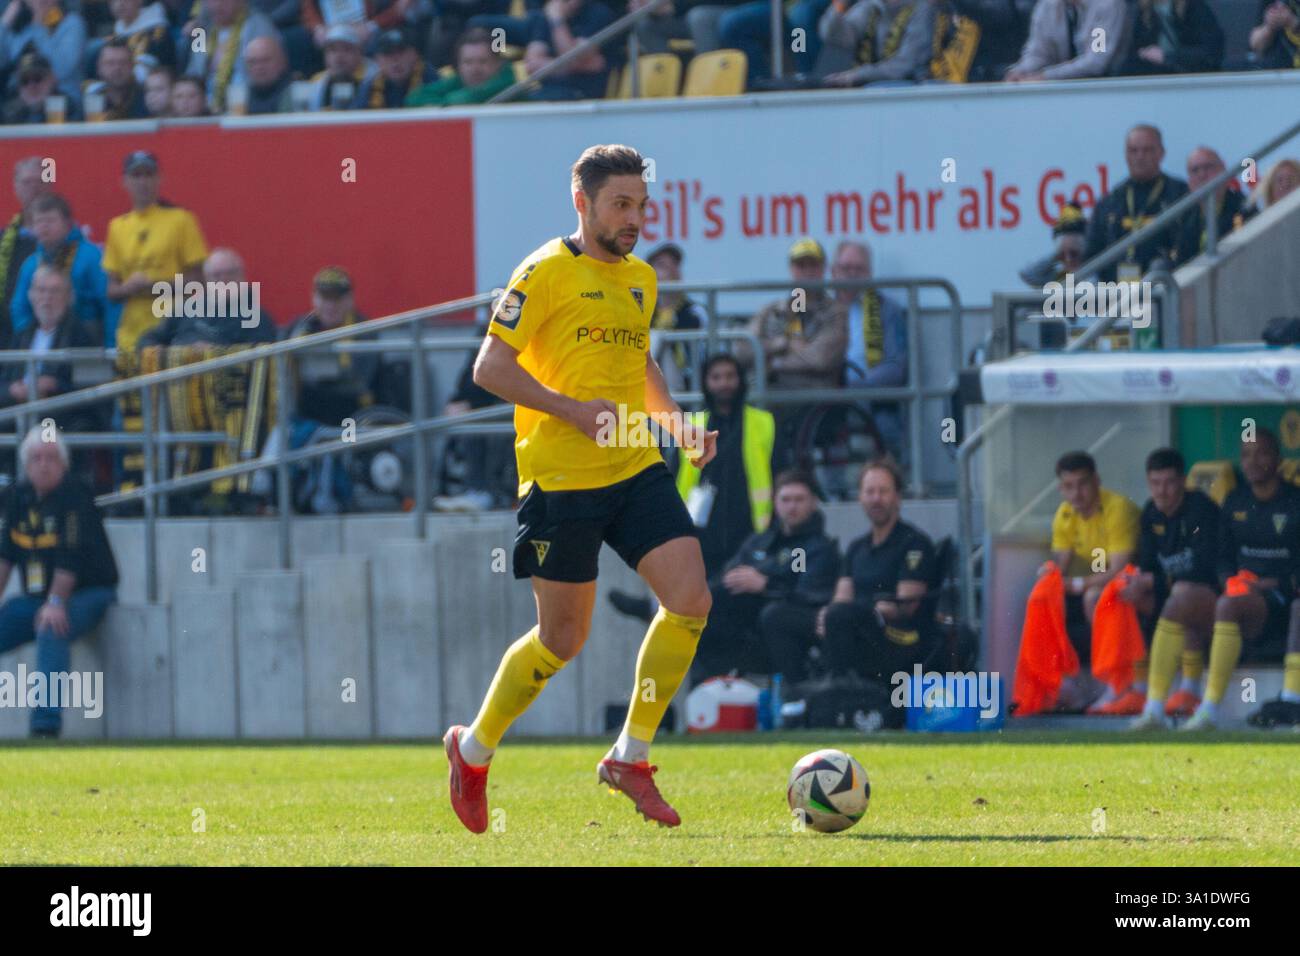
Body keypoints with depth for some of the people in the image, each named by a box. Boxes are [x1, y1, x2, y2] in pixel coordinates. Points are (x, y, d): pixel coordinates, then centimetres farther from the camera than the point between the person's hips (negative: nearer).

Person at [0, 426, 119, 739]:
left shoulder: (74, 496, -13)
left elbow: (70, 558, -21)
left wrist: (56, 603, -28)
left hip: (86, 595, -8)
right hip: (33, 599, 8)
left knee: (51, 631, -36)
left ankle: (46, 723, -41)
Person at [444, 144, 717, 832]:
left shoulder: (641, 279, 14)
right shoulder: (546, 273, -8)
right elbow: (490, 367, -12)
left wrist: (675, 421, 13)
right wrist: (573, 411, -20)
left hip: (636, 469, 6)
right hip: (561, 478, -6)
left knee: (690, 601, -10)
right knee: (562, 640, 1)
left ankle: (630, 757, 2)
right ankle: (474, 749, 25)